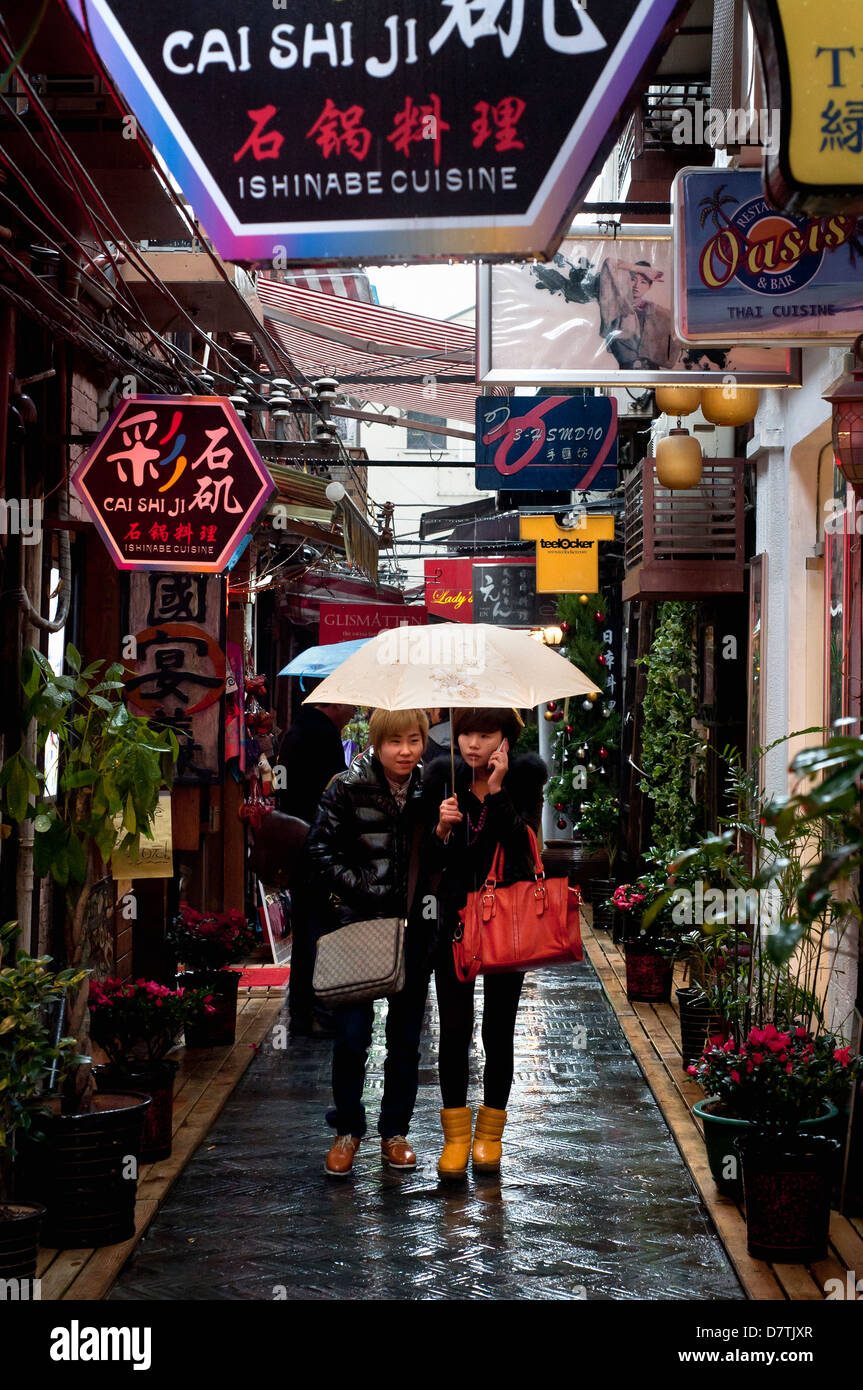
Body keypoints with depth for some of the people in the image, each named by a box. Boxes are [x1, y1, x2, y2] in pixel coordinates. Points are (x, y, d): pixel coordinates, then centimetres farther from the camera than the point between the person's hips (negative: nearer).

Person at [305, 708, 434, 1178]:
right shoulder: (349, 788, -6)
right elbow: (321, 850, -3)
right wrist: (362, 888, -13)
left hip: (415, 927, 3)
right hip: (361, 923, -2)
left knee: (406, 1035, 10)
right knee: (351, 1035, -3)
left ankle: (395, 1131, 23)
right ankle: (347, 1130, 14)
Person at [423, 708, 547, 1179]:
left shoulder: (525, 777, -5)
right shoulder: (443, 777, 0)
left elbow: (523, 848, -17)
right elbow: (434, 860, 3)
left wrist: (497, 791, -21)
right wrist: (442, 830, -17)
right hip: (456, 914, 2)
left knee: (499, 1029, 4)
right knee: (454, 1026, 0)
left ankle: (490, 1133, 19)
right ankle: (456, 1135, 11)